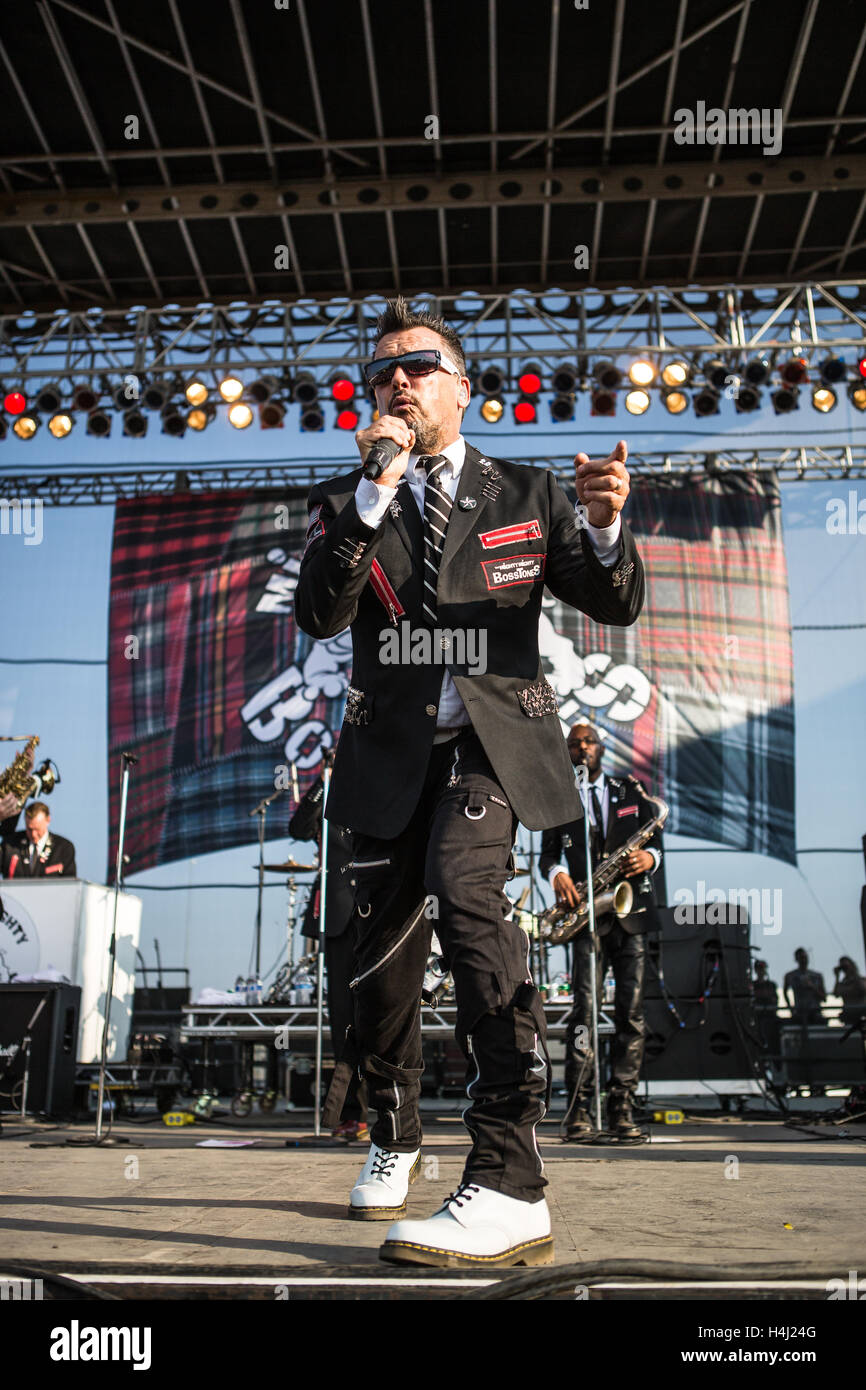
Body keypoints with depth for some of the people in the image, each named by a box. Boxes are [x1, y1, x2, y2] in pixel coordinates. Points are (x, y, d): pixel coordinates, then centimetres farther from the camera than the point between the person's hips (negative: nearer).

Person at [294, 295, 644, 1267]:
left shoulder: (525, 493, 10)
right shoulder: (346, 502, 10)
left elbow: (615, 606, 4)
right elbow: (319, 615, -7)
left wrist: (602, 528, -18)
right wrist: (375, 494, -15)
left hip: (493, 739, -2)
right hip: (391, 748, 3)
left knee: (463, 891, -29)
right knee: (383, 955, 6)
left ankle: (508, 1186, -29)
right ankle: (394, 1140, 34)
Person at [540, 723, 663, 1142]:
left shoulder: (631, 792, 15)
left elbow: (655, 840, 14)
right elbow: (547, 853, 10)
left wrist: (650, 857, -9)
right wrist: (557, 874, -12)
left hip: (630, 911, 1)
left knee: (631, 1011, -2)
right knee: (585, 1008, -11)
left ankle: (621, 1109, 2)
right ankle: (579, 1110, -10)